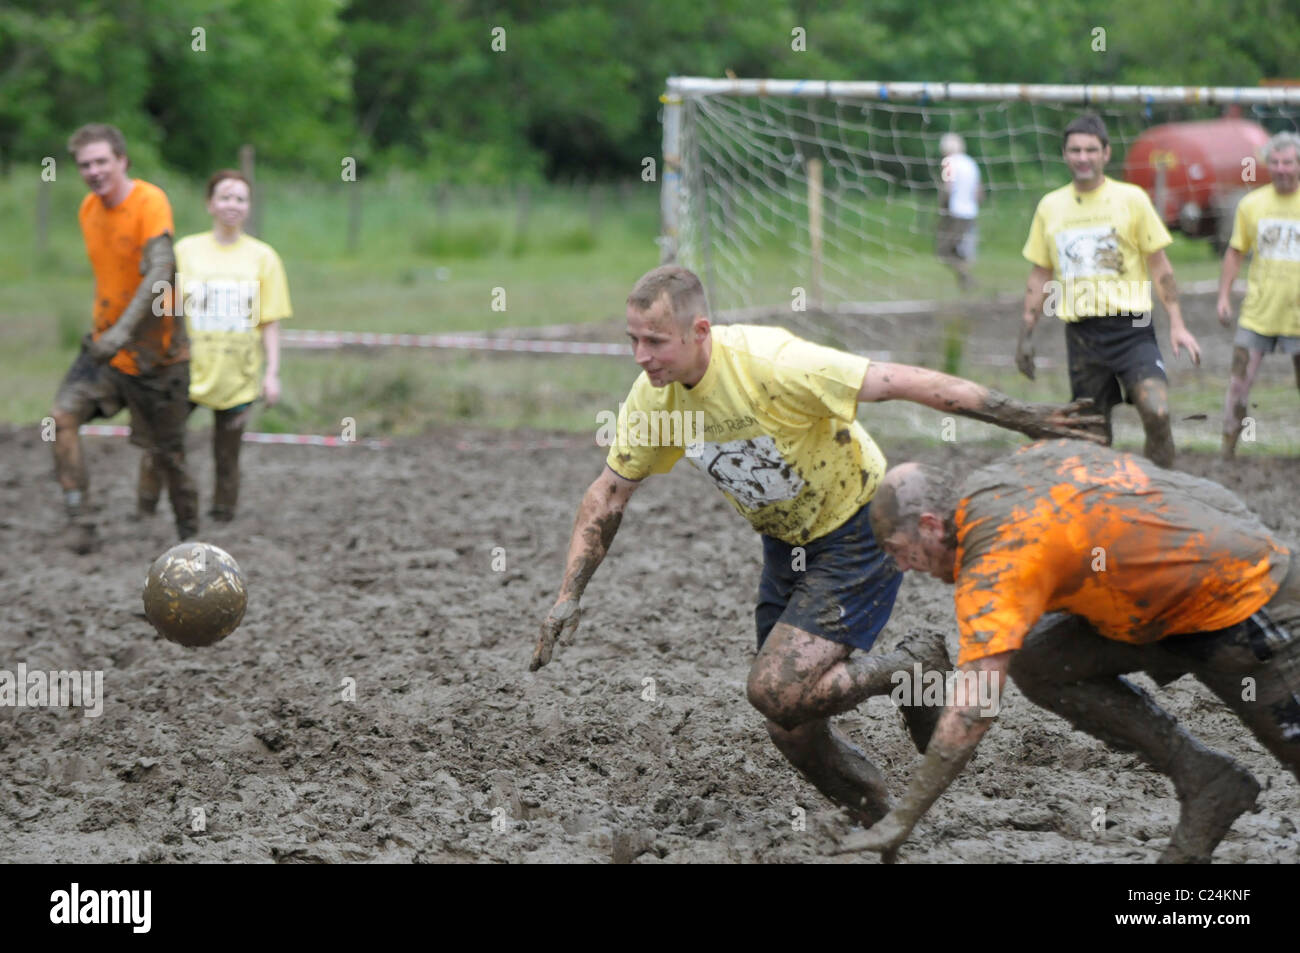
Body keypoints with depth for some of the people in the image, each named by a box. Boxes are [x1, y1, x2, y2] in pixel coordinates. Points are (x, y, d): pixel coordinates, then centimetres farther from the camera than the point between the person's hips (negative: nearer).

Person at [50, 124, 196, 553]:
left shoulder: (150, 201, -18)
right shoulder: (88, 209, 4)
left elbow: (159, 271, -30)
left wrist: (125, 329, -40)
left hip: (154, 351, -6)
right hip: (106, 341, 6)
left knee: (165, 452, 3)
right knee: (63, 415, -17)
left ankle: (189, 532, 24)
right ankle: (80, 521, -18)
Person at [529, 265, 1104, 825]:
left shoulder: (767, 363, -30)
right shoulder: (654, 396, -9)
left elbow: (902, 382, -28)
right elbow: (608, 494, 3)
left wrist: (1022, 418, -27)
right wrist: (569, 595, -5)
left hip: (857, 531, -7)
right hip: (786, 543, 7)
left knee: (778, 691, -21)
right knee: (791, 731, 4)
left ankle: (916, 670, 2)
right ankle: (883, 817, 28)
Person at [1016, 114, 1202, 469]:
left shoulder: (1131, 198, 2)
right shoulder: (1050, 206, 10)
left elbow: (1159, 266, 4)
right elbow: (1040, 275, 18)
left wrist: (1177, 324, -2)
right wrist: (1026, 334, 15)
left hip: (1130, 327, -3)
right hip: (1080, 330, 3)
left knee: (1156, 412, -20)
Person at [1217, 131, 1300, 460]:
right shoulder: (1251, 204, 4)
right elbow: (1235, 252, 13)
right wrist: (1223, 297, 7)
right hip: (1256, 314, 1)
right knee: (1239, 384, -3)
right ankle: (1227, 450, 6)